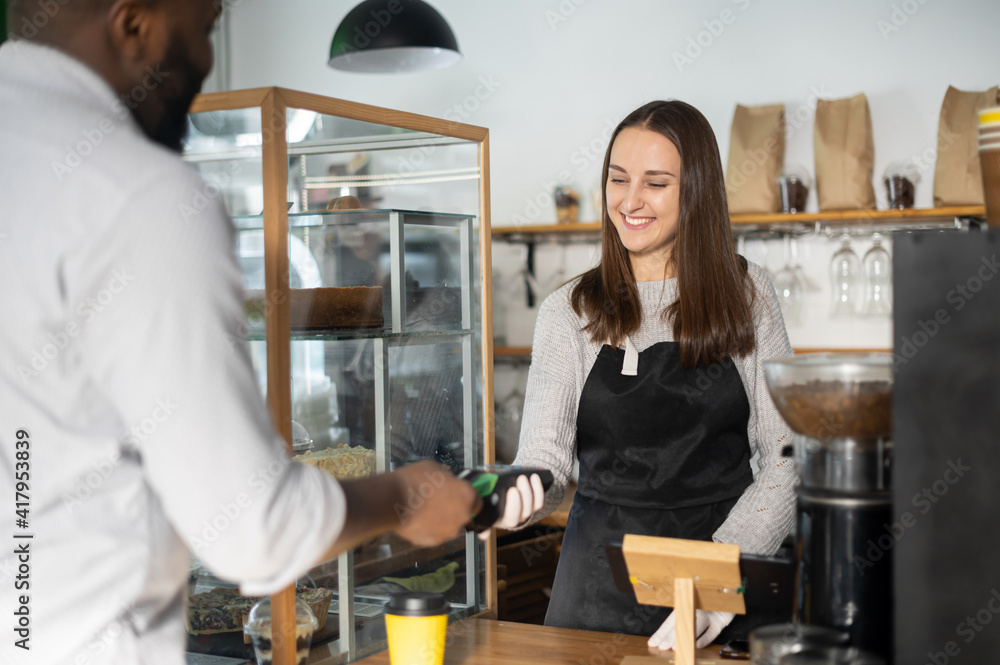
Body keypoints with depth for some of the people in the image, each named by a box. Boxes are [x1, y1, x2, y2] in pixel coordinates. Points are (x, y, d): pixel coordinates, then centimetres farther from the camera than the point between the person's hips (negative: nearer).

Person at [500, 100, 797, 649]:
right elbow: (546, 457, -7)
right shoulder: (567, 313, 1)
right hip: (601, 579, 1)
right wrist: (514, 498, -30)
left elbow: (786, 459, -5)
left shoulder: (747, 295, 0)